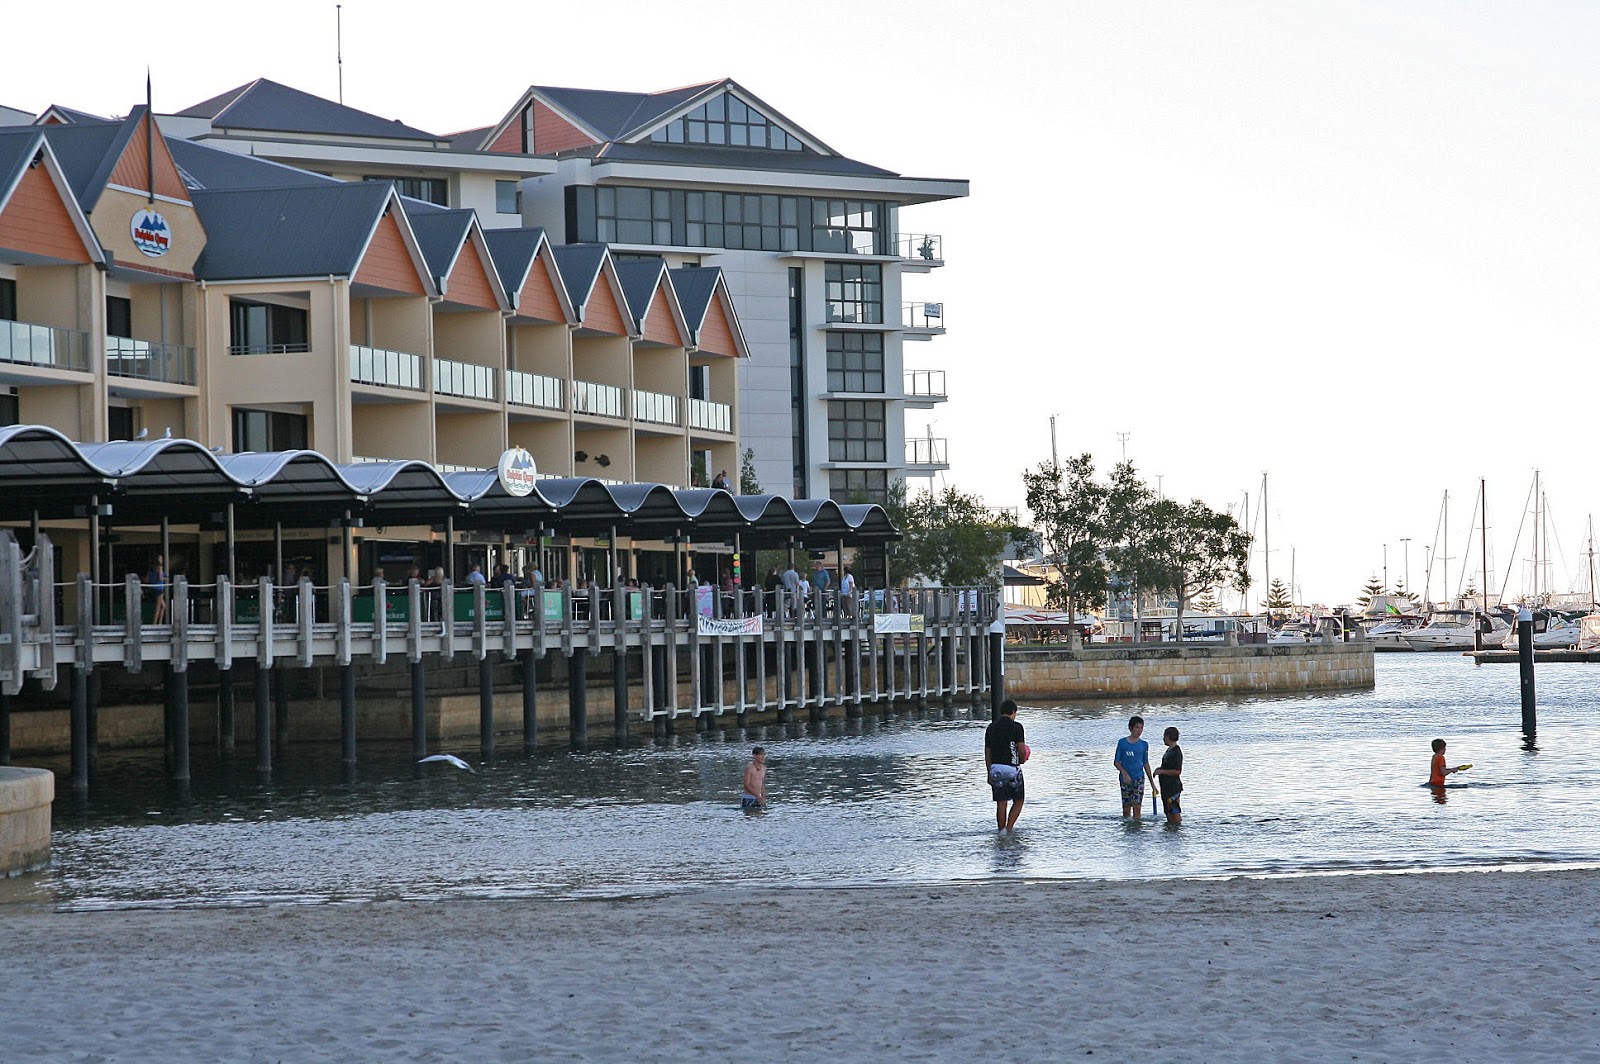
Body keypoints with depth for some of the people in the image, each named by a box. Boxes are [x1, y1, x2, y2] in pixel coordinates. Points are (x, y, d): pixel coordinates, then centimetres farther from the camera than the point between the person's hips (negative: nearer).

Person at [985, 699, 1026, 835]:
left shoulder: (991, 728, 8)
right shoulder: (1016, 727, -7)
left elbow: (987, 753, 10)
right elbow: (1021, 750, -11)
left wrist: (989, 773, 16)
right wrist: (1021, 760, 12)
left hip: (995, 768, 4)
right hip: (1012, 768, -4)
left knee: (1001, 803, 8)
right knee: (1018, 801, 9)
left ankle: (1001, 830, 8)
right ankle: (1009, 828, -4)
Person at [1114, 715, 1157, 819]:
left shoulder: (1144, 744, 7)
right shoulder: (1122, 743, 1)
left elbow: (1146, 764, 13)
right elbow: (1116, 762, 1)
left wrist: (1152, 781, 12)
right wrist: (1124, 773, -15)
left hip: (1139, 778, 1)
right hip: (1126, 778, -1)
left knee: (1137, 806, -8)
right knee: (1126, 807, 2)